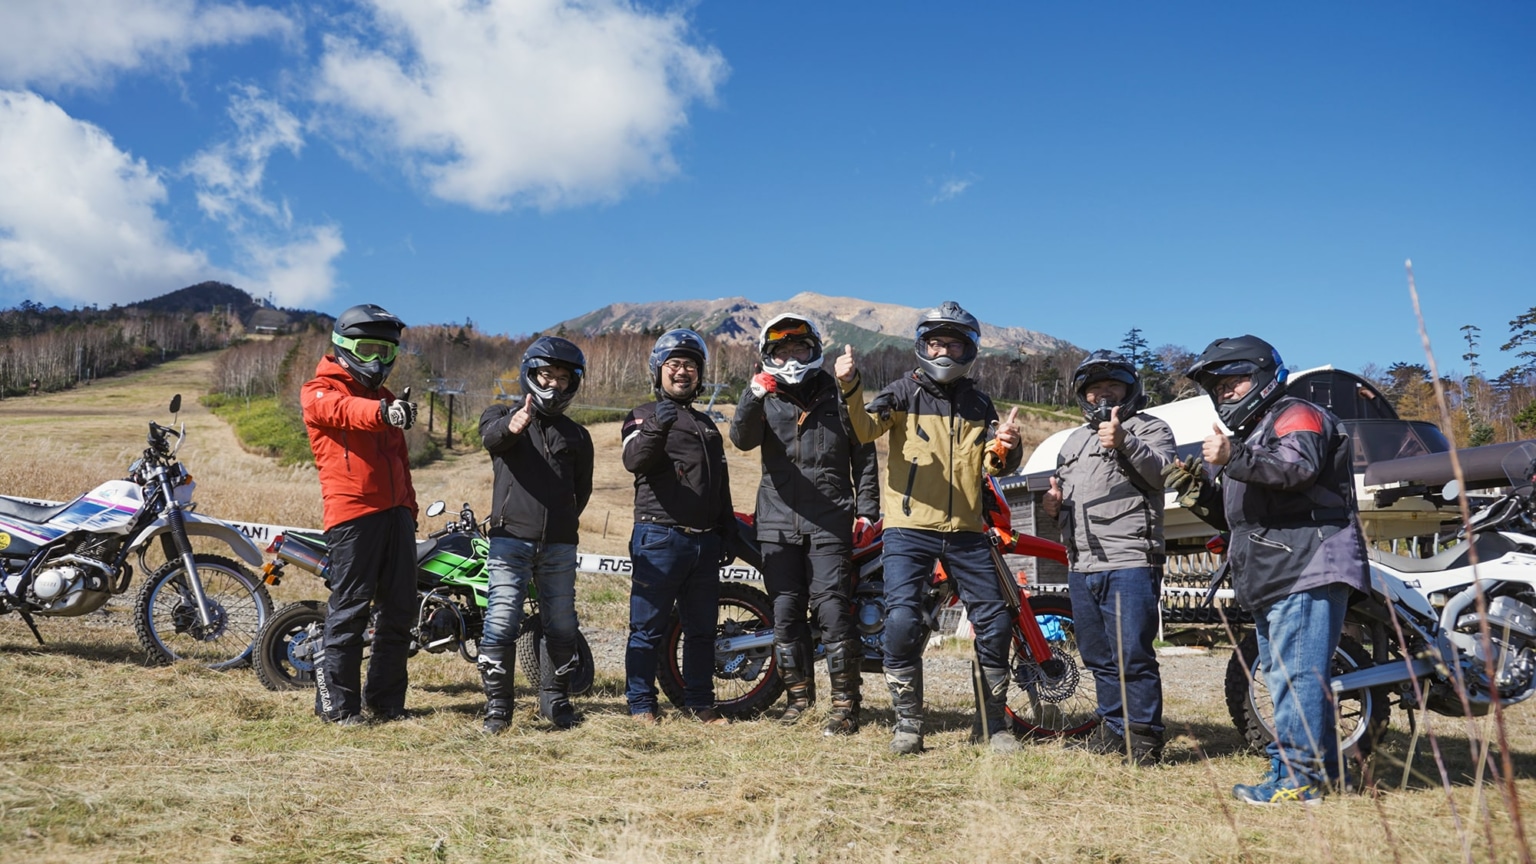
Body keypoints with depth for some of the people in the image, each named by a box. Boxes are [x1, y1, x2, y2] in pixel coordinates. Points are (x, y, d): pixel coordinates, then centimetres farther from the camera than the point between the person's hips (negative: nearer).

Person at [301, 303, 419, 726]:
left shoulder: (383, 397, 24)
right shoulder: (321, 391, 0)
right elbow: (344, 410, -25)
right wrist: (382, 412, -45)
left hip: (395, 513, 7)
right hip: (353, 514, -7)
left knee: (400, 611, 9)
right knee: (349, 611, -4)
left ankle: (386, 698, 19)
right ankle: (336, 703, 5)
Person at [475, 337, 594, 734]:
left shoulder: (576, 436, 18)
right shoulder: (503, 414, 6)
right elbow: (491, 434, -19)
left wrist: (565, 521, 8)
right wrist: (511, 426, -42)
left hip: (559, 545, 3)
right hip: (510, 539, -3)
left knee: (562, 627, 6)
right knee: (500, 626, -8)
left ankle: (555, 700, 22)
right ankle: (497, 706, 2)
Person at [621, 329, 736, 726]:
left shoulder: (707, 424, 23)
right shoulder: (645, 415, 2)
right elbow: (634, 459, -19)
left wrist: (726, 532, 22)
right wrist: (655, 428, -37)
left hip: (705, 542, 7)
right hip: (660, 538, -6)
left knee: (703, 628, 11)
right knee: (648, 627, -2)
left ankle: (699, 702, 21)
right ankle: (641, 704, 7)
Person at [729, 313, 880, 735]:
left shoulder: (837, 396, 9)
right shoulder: (765, 401, 11)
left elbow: (863, 453, 10)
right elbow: (742, 438, -10)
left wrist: (866, 509, 0)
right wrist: (753, 396, -28)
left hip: (830, 522, -2)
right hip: (778, 522, 3)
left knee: (833, 610, -10)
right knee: (786, 613, 5)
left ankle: (845, 703, -5)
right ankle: (799, 696, 17)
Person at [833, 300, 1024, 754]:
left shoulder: (978, 403, 14)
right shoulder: (906, 390, 3)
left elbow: (993, 466, 8)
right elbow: (865, 428, -15)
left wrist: (1004, 448, -15)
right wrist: (850, 388, -34)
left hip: (966, 531, 4)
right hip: (910, 529, -3)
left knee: (994, 623, 3)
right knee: (901, 622, -15)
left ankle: (994, 723, 18)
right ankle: (908, 722, 1)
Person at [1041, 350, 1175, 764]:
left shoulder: (1150, 428, 3)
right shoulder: (1073, 440, 24)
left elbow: (1157, 467, -17)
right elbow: (1062, 489, 33)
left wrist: (1124, 443, -36)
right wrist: (1054, 504, 9)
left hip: (1130, 563, -8)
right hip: (1081, 566, 8)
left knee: (1133, 656, -10)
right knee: (1099, 658, 14)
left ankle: (1144, 738, 0)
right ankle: (1113, 731, 25)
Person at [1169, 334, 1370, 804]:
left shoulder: (1297, 416, -2)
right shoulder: (1250, 436, 29)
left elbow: (1299, 466, -25)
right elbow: (1238, 517, 30)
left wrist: (1235, 459, -37)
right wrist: (1198, 493, 12)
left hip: (1307, 571, -11)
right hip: (1274, 580, 11)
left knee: (1294, 675, -14)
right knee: (1285, 676, 13)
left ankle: (1296, 775, -14)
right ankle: (1324, 770, 20)